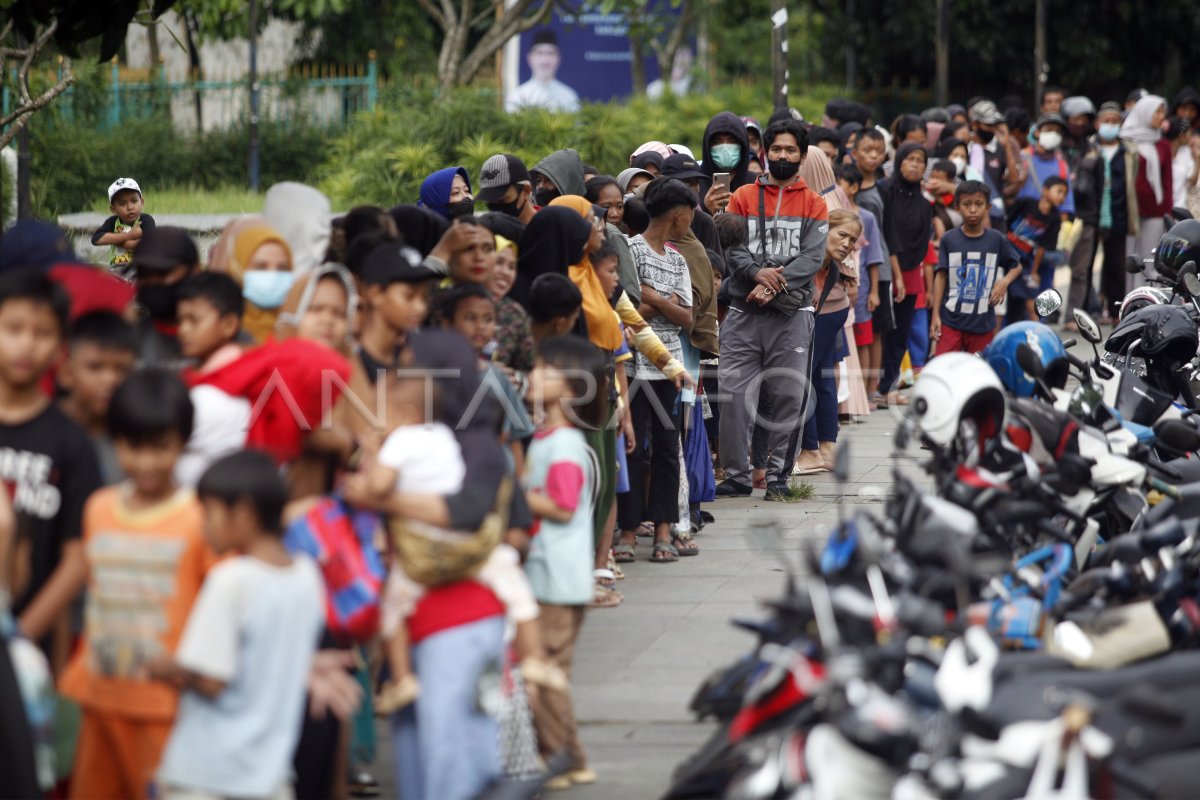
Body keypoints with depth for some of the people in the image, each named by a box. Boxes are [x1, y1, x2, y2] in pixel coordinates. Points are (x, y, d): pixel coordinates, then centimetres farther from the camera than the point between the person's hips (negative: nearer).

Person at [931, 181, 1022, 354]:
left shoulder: (996, 239, 0)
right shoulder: (949, 239, -2)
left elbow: (1016, 266, 14)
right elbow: (941, 276, 1)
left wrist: (1005, 281, -8)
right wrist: (935, 315, -2)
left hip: (983, 322, 1)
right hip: (950, 319, -1)